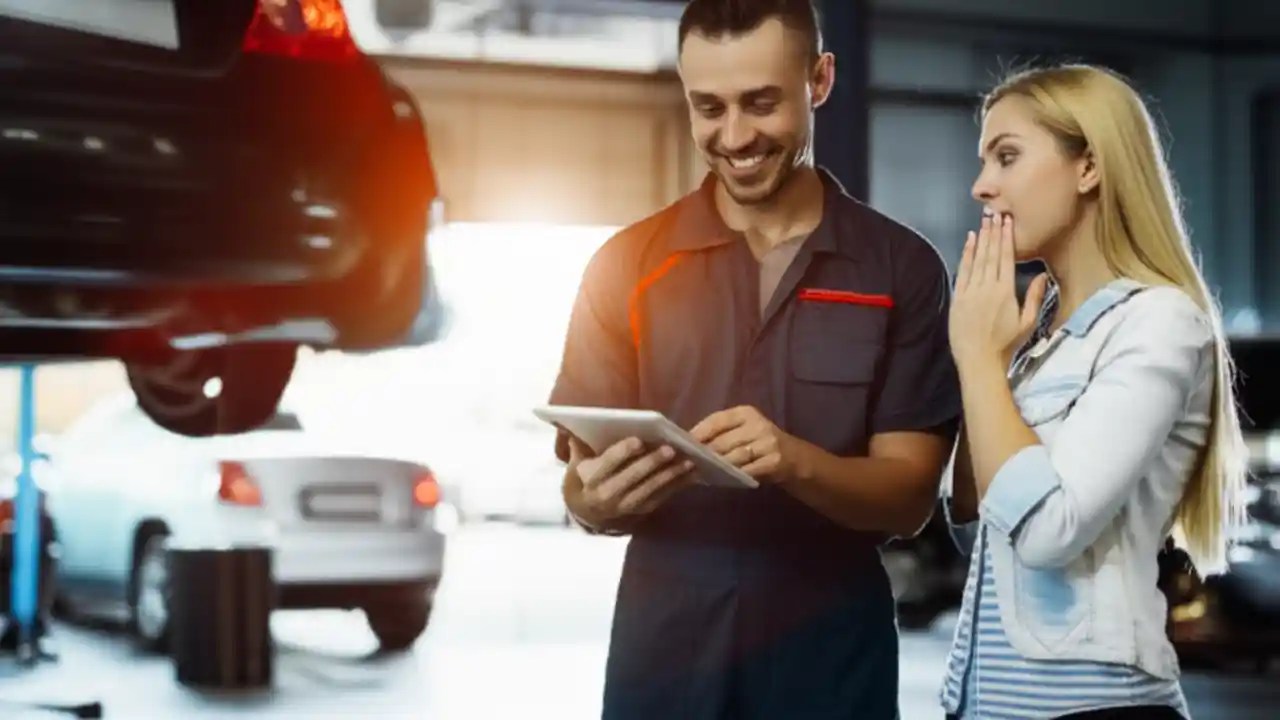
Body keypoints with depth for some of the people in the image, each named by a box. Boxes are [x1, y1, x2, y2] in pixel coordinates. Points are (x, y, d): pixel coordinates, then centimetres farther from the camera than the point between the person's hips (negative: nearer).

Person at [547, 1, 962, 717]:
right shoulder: (628, 265, 0)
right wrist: (600, 499, -24)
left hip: (833, 659, -1)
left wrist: (794, 462, -25)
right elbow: (582, 494, -1)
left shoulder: (902, 268, -2)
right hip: (664, 654, 1)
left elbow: (909, 497, -6)